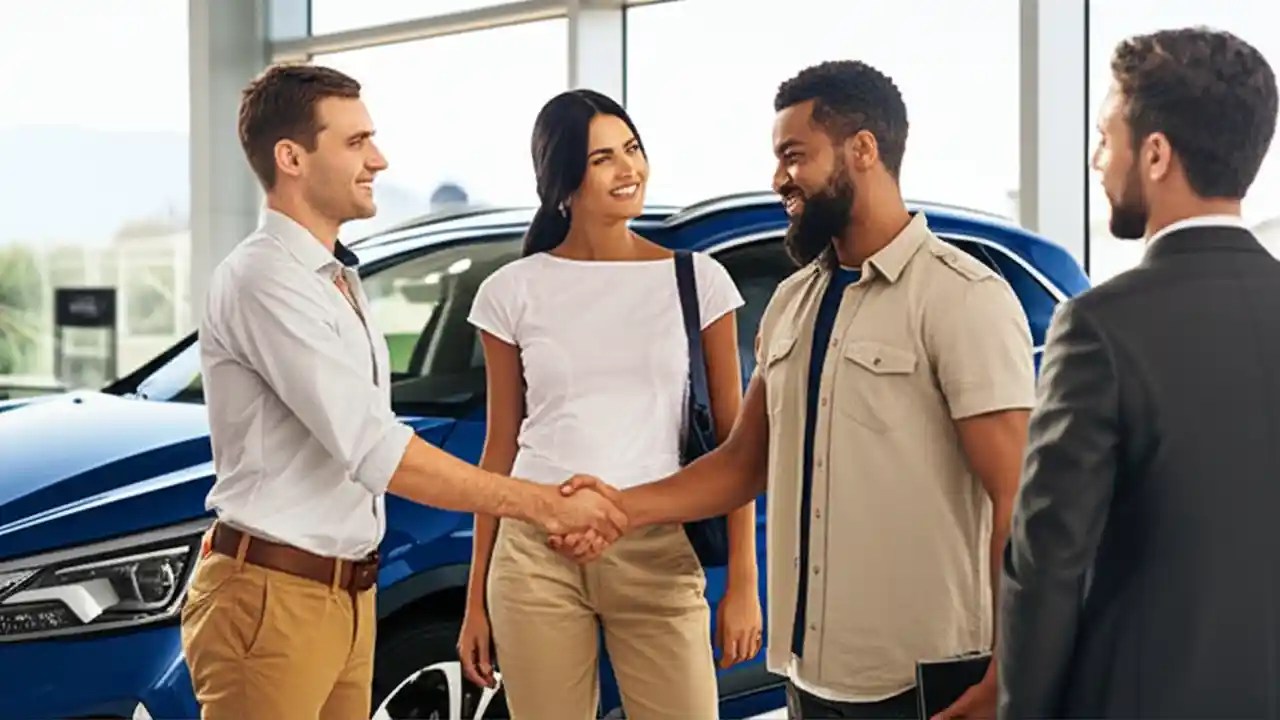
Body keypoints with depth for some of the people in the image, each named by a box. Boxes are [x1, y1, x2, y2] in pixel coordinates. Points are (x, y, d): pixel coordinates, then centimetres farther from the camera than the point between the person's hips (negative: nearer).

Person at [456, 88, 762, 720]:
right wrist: (476, 598, 9)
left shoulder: (697, 280, 3)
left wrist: (742, 580, -2)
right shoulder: (513, 292, 4)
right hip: (536, 554, 1)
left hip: (658, 552, -1)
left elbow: (733, 439, 4)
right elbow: (500, 447, 9)